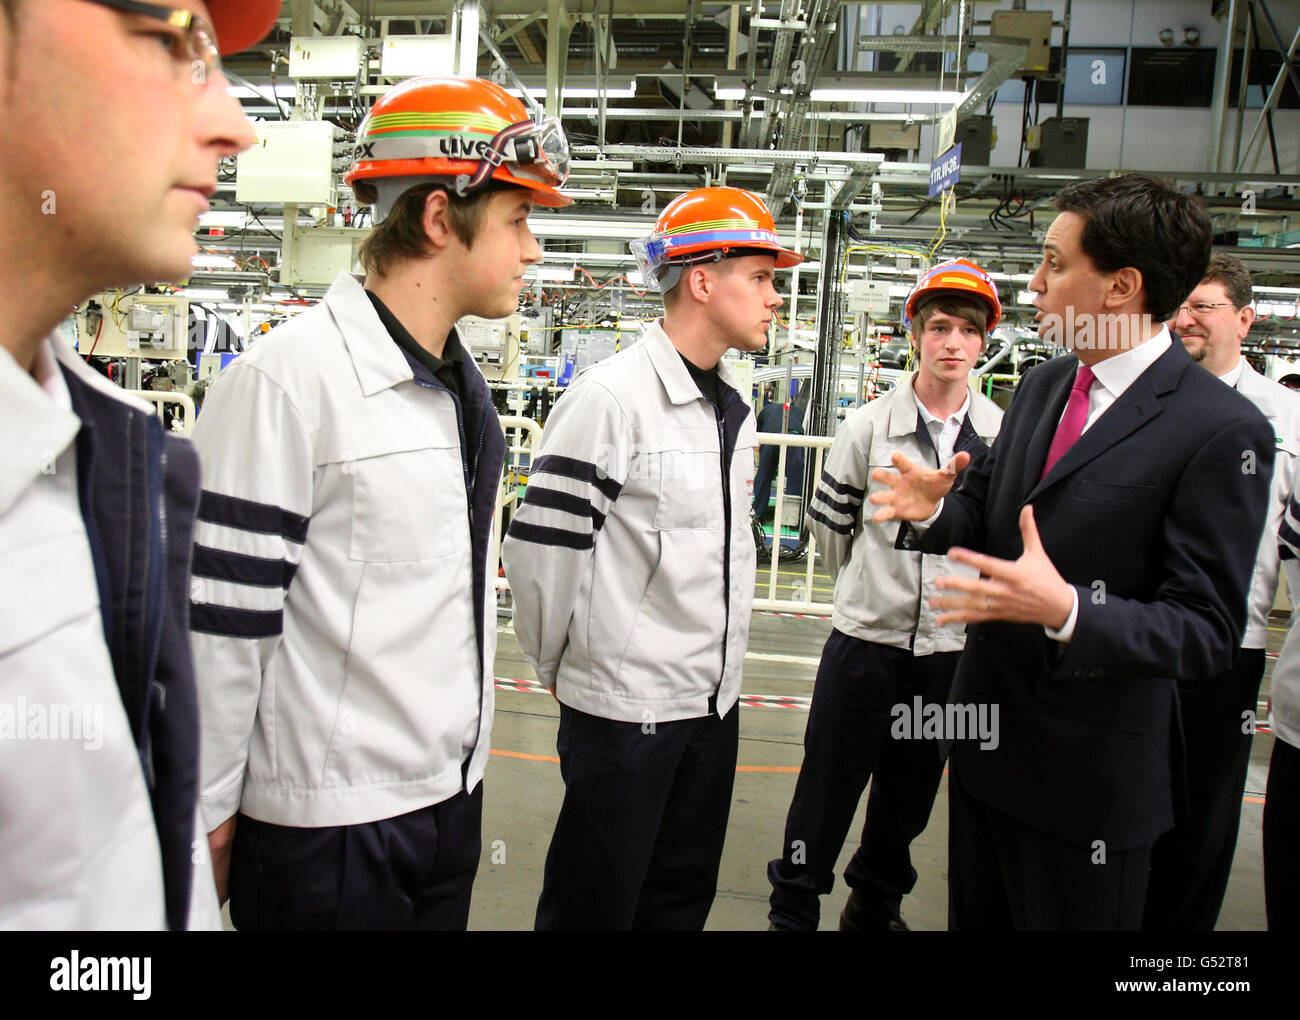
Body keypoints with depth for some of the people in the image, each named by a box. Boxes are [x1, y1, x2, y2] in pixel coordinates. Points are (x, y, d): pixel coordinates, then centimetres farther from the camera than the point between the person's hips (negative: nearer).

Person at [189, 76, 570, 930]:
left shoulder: (464, 385, 8)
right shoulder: (288, 377, -17)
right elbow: (221, 618, -16)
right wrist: (208, 813, -9)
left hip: (452, 795, 7)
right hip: (325, 824, -7)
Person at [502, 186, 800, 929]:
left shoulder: (735, 408, 9)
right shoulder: (611, 396, -18)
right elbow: (543, 549, -17)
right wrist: (561, 664, -3)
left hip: (715, 700, 7)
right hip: (625, 703, -7)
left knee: (683, 899, 21)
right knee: (596, 905, 11)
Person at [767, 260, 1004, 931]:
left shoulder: (1003, 435, -2)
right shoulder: (870, 427, -7)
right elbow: (828, 523, 3)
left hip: (951, 645, 2)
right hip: (866, 638, -2)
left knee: (909, 793, 17)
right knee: (828, 787, 7)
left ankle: (875, 906, 38)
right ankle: (792, 910, 26)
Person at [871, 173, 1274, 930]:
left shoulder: (1223, 431, -19)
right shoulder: (1043, 385, 4)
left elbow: (1207, 632, -20)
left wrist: (1065, 610, -36)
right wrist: (935, 508, -10)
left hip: (1090, 773, -7)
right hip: (988, 730, 7)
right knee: (977, 917, 24)